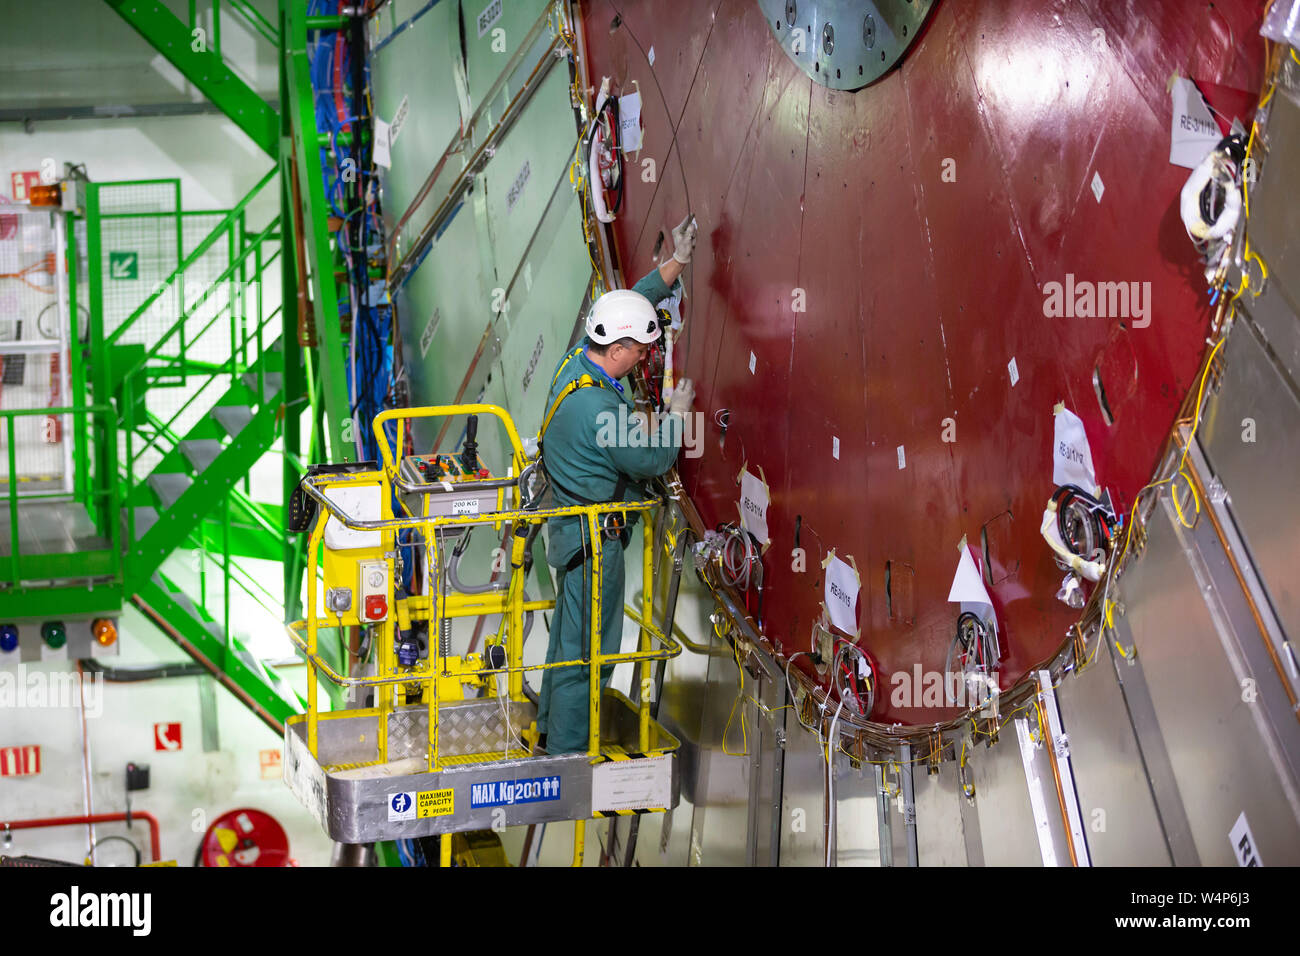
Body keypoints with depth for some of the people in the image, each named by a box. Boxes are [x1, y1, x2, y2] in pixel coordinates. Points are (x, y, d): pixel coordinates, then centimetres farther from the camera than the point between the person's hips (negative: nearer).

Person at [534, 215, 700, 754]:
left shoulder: (579, 360, -2)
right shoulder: (600, 408, -29)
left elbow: (633, 303, 14)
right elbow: (651, 462, -16)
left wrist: (677, 263, 13)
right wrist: (678, 416, 0)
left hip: (574, 529, 10)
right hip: (595, 539, -10)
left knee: (569, 634, 22)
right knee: (588, 648, 0)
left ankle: (551, 732, 35)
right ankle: (567, 753, 8)